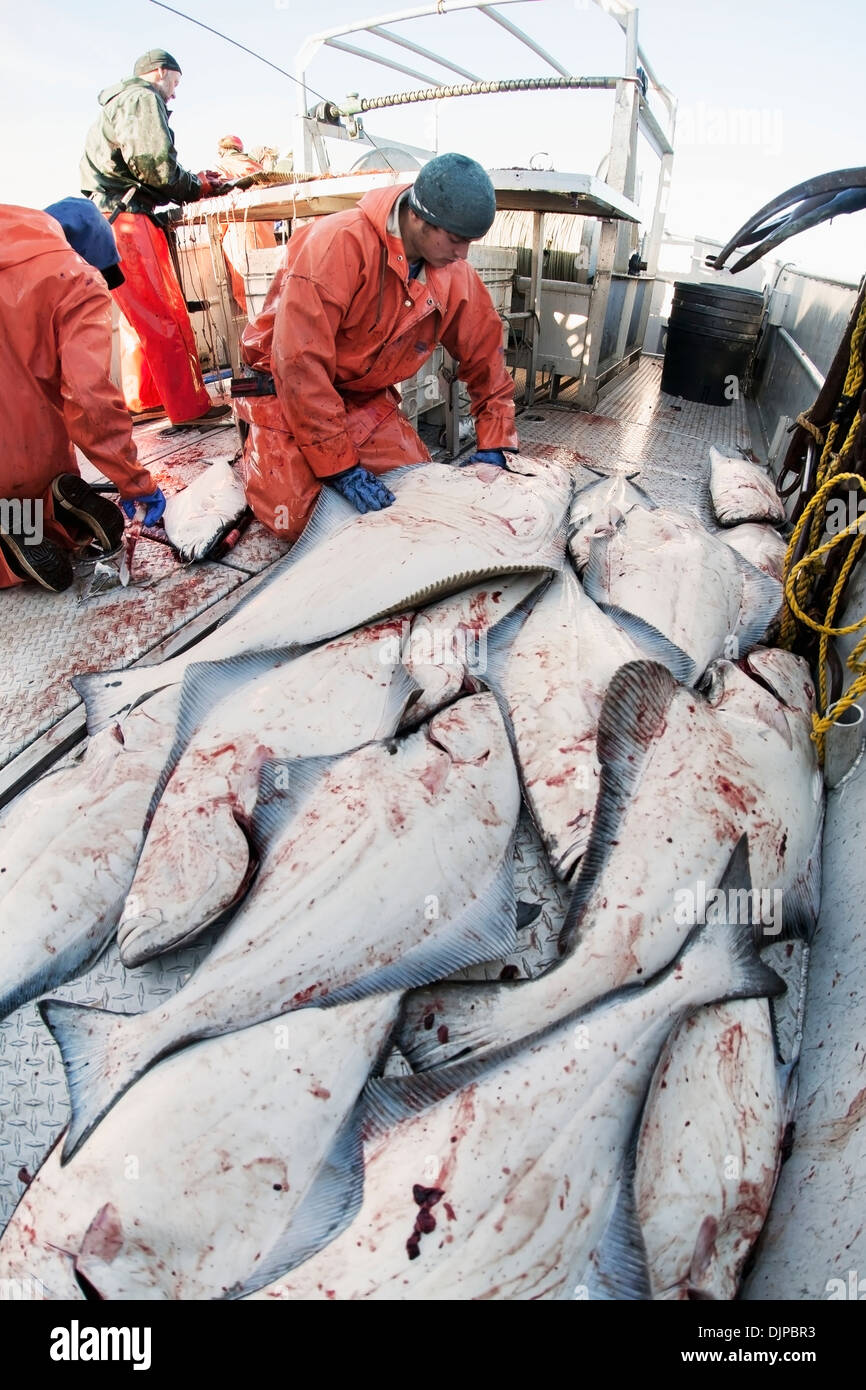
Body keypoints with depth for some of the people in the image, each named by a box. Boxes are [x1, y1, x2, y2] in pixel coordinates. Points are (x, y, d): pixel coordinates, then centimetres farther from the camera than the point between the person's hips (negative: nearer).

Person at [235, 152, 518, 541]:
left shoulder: (456, 277, -7)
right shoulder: (339, 243, -27)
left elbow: (486, 357, 6)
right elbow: (300, 364, -31)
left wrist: (494, 446, 1)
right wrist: (341, 467, -32)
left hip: (368, 397, 6)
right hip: (287, 391, -5)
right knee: (296, 519, -17)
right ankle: (255, 451, 15)